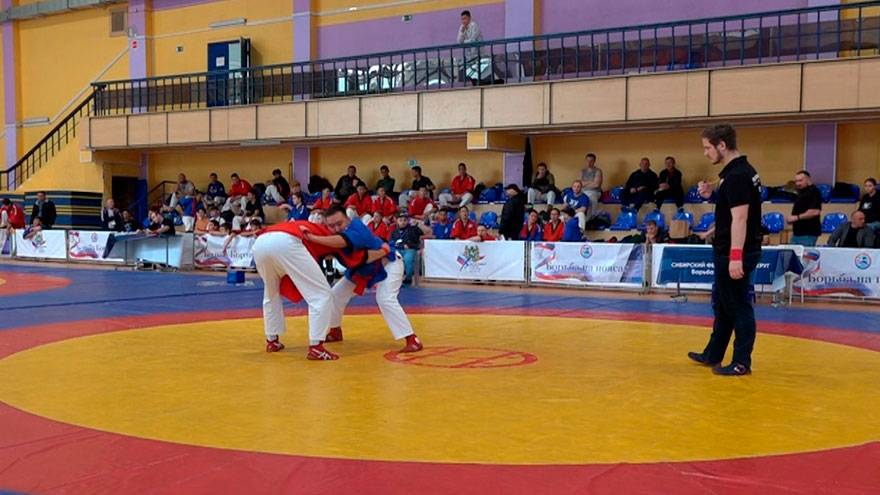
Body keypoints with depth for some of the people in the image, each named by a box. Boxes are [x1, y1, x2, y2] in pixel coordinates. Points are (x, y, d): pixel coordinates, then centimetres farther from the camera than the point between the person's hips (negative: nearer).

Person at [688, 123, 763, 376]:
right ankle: (713, 355, 31)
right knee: (722, 304, 19)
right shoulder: (742, 170, 11)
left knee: (738, 307, -1)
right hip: (729, 251, 10)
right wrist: (712, 193, 9)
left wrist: (735, 256, -27)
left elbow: (740, 218, -24)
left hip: (735, 253, -10)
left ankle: (742, 363, 9)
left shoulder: (736, 175, -19)